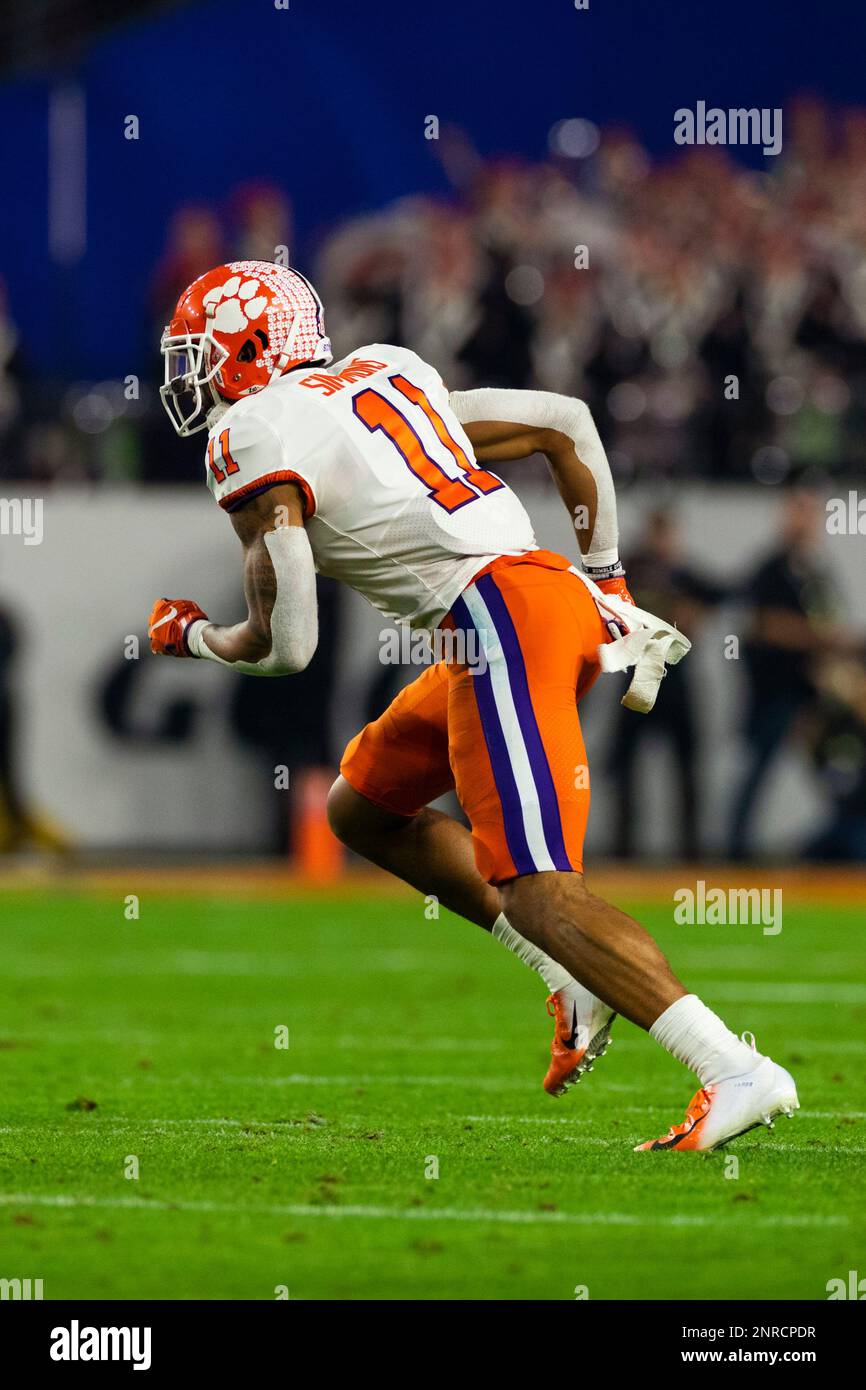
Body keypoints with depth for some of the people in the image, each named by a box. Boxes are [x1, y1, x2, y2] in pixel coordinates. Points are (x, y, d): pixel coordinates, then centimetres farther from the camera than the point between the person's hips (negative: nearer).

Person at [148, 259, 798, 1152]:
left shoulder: (254, 441, -2)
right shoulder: (381, 381, 23)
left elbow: (285, 644, -8)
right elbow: (568, 424, 25)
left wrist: (191, 636, 15)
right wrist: (606, 579, 29)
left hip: (500, 621, -9)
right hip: (557, 595, 9)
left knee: (535, 888, -12)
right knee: (363, 809, 21)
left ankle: (738, 1074, -22)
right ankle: (580, 982, 13)